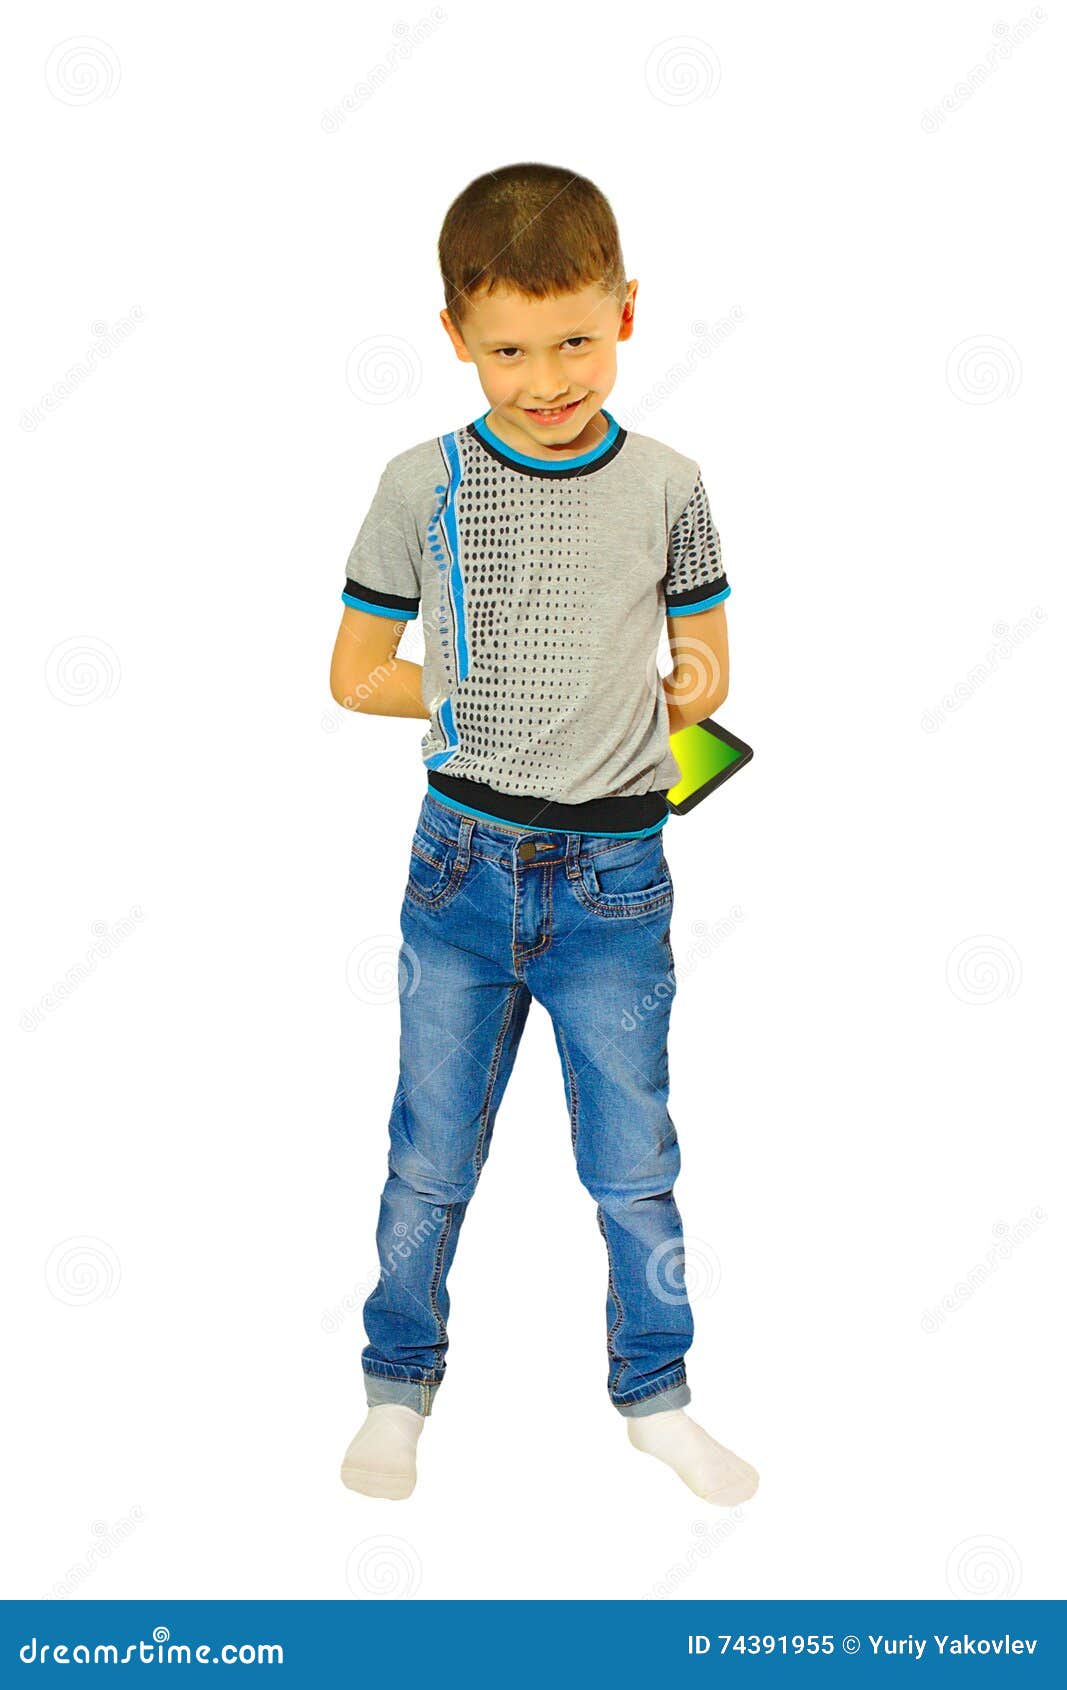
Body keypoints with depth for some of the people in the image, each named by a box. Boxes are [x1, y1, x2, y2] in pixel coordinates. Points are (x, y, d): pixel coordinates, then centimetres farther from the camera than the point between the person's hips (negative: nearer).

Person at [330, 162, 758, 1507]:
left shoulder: (665, 488, -1)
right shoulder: (424, 486, -4)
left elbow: (703, 663, 10)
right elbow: (354, 674, 2)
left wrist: (686, 694, -9)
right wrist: (481, 697, -6)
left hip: (614, 873, 0)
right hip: (463, 862, 0)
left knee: (635, 1167, 10)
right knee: (431, 1158, 12)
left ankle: (656, 1396, 30)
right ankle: (399, 1386, 32)